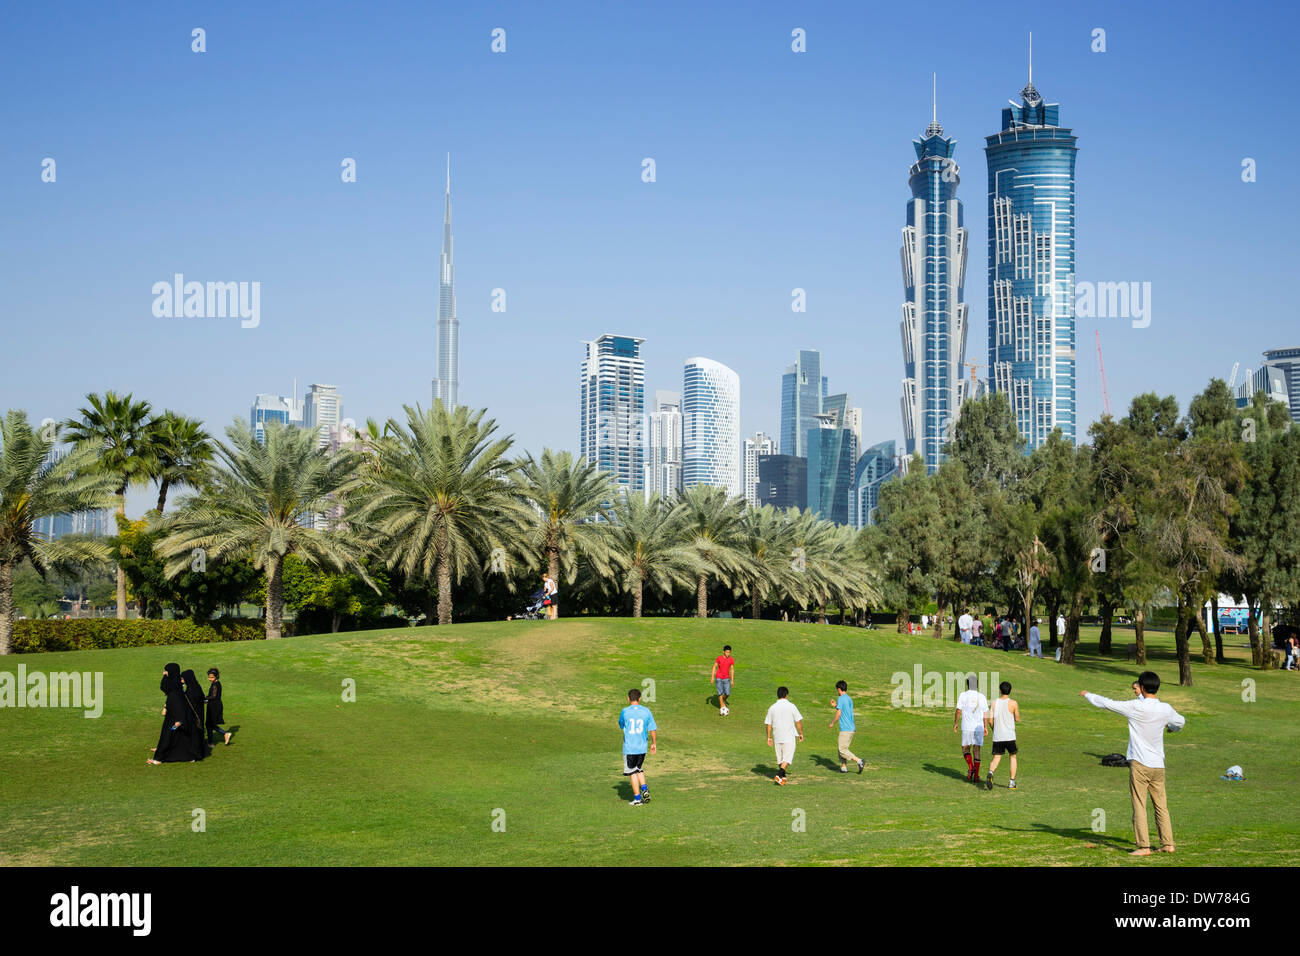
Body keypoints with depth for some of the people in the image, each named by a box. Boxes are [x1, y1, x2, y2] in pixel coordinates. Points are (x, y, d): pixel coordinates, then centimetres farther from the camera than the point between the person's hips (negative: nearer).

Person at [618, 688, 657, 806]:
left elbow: (621, 724, 11)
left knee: (632, 772, 4)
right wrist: (654, 743, 16)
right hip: (642, 747, 3)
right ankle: (644, 789, 5)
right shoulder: (646, 711, -1)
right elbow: (653, 729, 3)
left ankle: (637, 798, 4)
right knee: (639, 769, 23)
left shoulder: (625, 711, -7)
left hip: (629, 748, -3)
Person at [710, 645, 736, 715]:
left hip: (726, 678, 2)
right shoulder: (719, 658, -12)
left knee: (727, 694, -3)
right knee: (720, 693, -4)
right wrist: (712, 676, -5)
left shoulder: (732, 660, -4)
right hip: (718, 678, -2)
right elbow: (715, 666, -2)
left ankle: (723, 700, 28)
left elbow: (732, 669, 5)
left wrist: (732, 680, 6)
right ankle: (722, 707, 8)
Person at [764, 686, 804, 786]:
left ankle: (783, 778, 22)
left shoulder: (772, 708, 3)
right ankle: (779, 775, -19)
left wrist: (769, 737, 14)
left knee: (780, 758, 15)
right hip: (789, 737, -4)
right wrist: (801, 733, 9)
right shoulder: (791, 706, -6)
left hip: (777, 737, 4)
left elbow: (768, 724, 6)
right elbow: (798, 721, -4)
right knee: (787, 758, -3)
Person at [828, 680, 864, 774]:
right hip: (852, 727, 9)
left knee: (842, 750, -6)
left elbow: (839, 713, -17)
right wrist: (836, 705, 30)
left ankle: (859, 761, -16)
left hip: (845, 729, -9)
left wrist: (832, 723, -4)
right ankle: (844, 767, 13)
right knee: (843, 748, 15)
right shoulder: (849, 699, 15)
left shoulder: (840, 699, -11)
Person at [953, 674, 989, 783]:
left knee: (965, 749, 10)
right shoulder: (982, 697, 6)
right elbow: (985, 714, 7)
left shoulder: (963, 695, -4)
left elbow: (958, 711, -6)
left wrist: (955, 723, 5)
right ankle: (976, 775, 4)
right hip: (979, 727, 3)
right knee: (976, 750, 7)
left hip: (967, 728, -3)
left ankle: (971, 767, -14)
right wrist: (985, 727, 16)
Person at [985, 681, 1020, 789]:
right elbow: (1017, 719, 1)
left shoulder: (994, 703, 2)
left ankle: (991, 773, -27)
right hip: (1010, 736, -2)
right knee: (1013, 757, 18)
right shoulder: (1013, 703, -6)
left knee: (996, 758, 4)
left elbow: (990, 720, 1)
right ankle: (1012, 782, 16)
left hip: (997, 737, 2)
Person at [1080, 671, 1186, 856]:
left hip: (1139, 764, -5)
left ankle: (1144, 846, -4)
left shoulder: (1135, 707, -12)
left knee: (1139, 806, -2)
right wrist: (1171, 728, 47)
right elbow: (1181, 722, 23)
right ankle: (1168, 844, 12)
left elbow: (1107, 704, -3)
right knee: (1161, 805, 11)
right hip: (1158, 765, 5)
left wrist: (1088, 695, 15)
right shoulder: (1165, 709, 2)